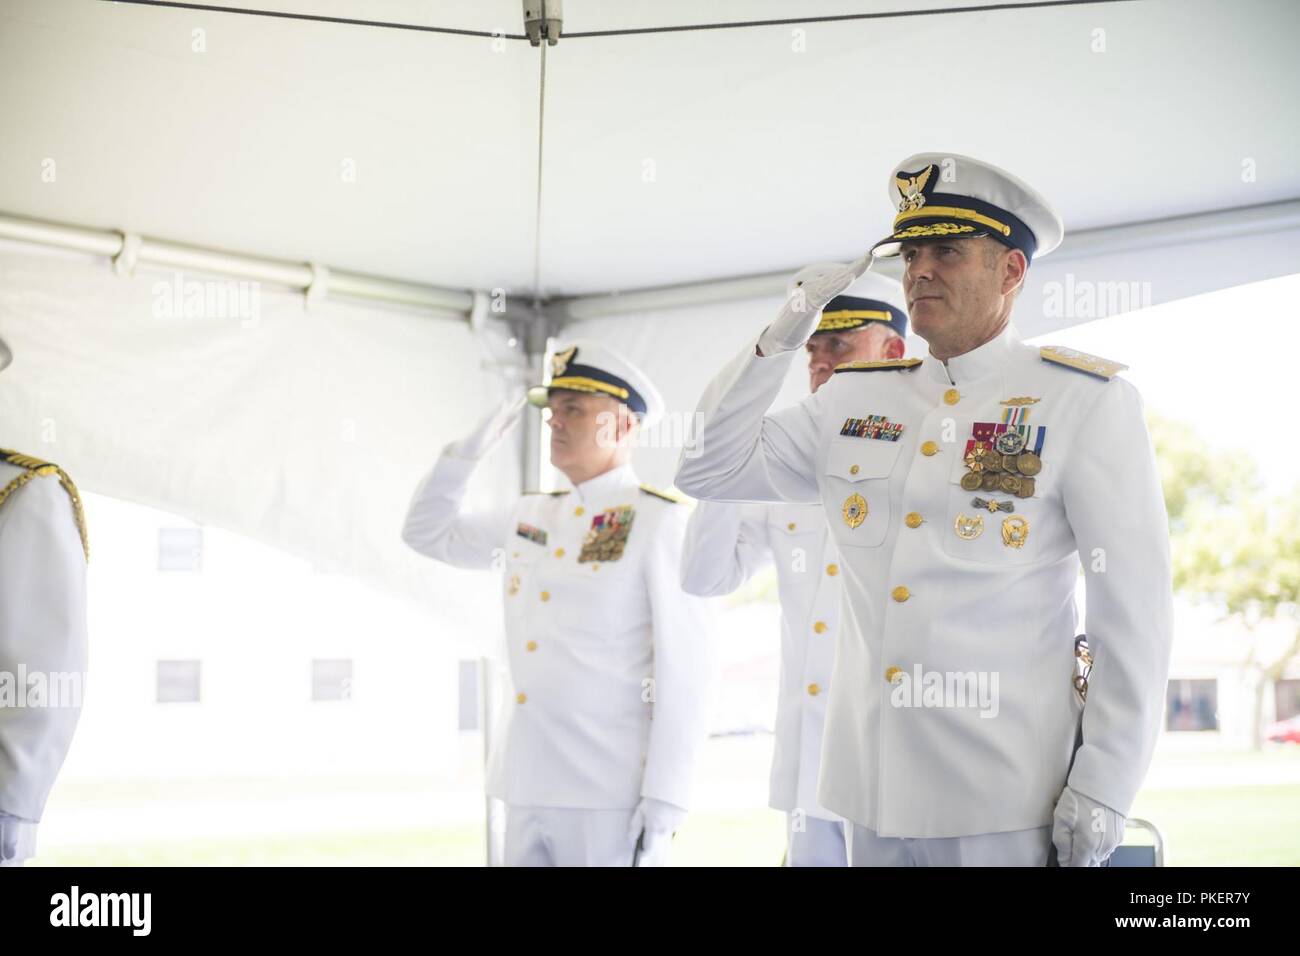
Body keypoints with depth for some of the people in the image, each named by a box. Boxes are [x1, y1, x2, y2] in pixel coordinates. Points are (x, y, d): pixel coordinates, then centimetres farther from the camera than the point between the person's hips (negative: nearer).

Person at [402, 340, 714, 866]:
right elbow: (427, 533, 27)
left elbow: (685, 668, -11)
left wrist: (665, 801, -16)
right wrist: (472, 447, 13)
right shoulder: (528, 515, 14)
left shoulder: (661, 520, -6)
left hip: (609, 797, -6)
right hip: (527, 787, 6)